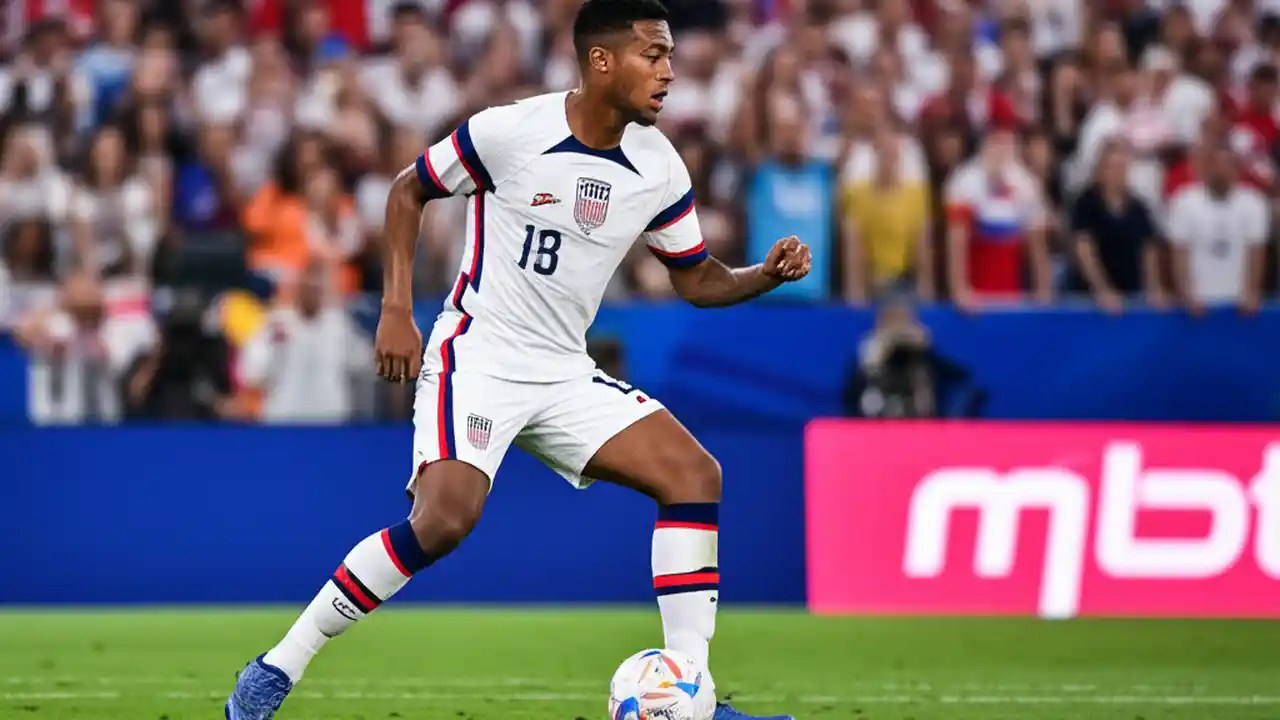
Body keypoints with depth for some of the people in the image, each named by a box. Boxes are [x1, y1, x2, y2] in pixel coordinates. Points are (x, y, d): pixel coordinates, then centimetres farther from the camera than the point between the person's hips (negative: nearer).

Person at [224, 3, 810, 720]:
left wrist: (767, 274, -8)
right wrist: (397, 310, -6)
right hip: (475, 359, -6)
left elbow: (698, 279, 12)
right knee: (446, 515, -27)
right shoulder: (511, 131, -14)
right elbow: (409, 191, 1)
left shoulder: (659, 168, 1)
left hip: (566, 375, 6)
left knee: (695, 475, -10)